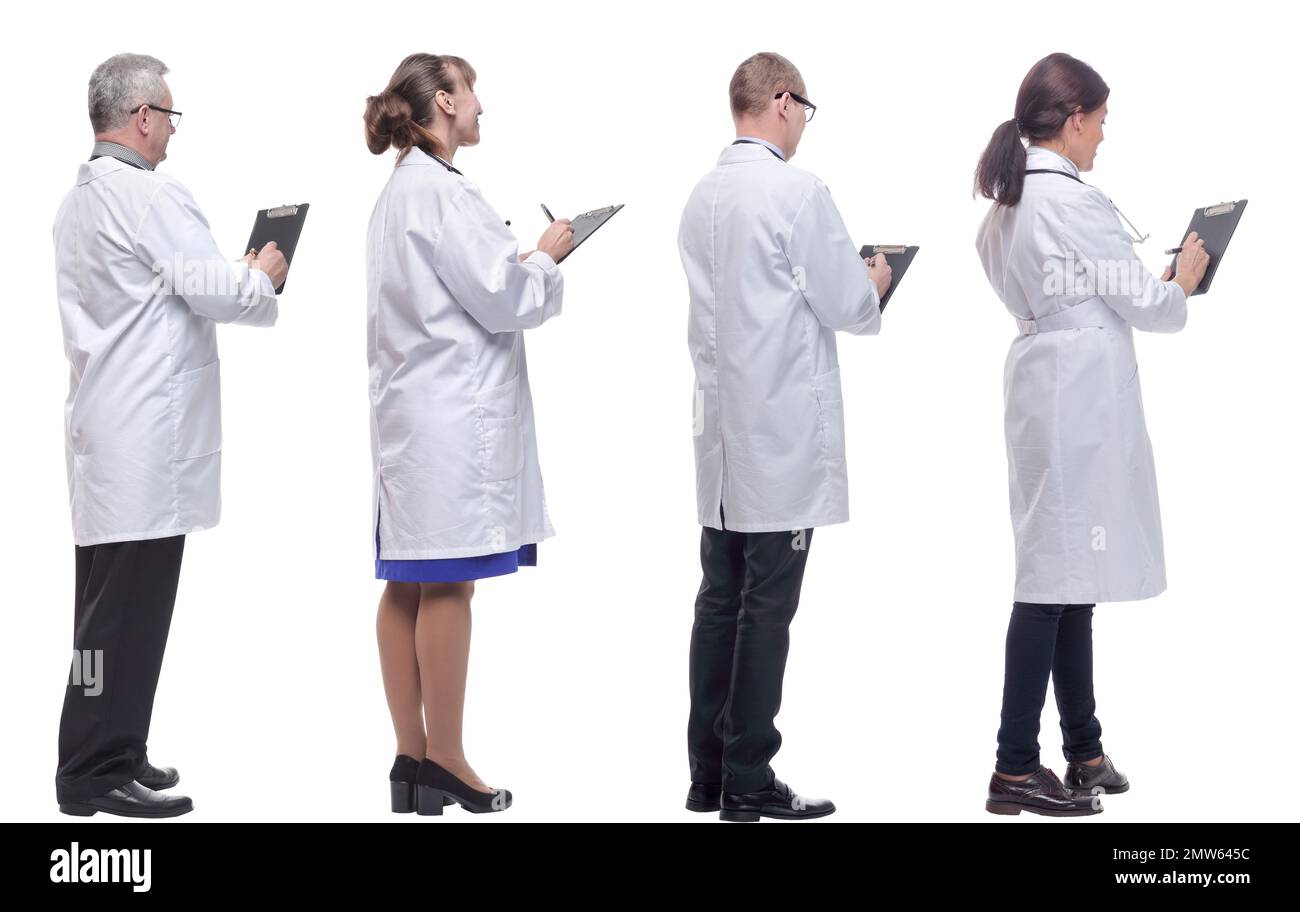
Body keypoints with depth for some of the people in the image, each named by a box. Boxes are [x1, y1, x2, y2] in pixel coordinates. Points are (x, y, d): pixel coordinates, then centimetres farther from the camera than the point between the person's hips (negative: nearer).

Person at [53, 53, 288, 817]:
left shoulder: (79, 201, 17)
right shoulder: (151, 196, -14)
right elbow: (211, 289, -16)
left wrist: (234, 275, 16)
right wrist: (263, 276, 3)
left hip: (108, 424, 10)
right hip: (145, 433, -10)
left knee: (113, 602, 13)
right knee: (130, 605, -7)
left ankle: (107, 756, 19)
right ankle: (98, 772, -3)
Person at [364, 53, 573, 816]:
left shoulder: (402, 190, 17)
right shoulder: (439, 190, -15)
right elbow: (500, 299, -15)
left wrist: (520, 258, 12)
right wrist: (548, 254, 1)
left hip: (415, 408, 10)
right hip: (453, 409, -10)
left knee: (409, 585, 8)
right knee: (447, 584, -5)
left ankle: (413, 755, 13)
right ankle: (445, 762, 0)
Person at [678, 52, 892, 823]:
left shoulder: (703, 196, 9)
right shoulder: (798, 192, -13)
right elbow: (847, 308, -11)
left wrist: (848, 282, 23)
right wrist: (875, 281, 11)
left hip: (723, 427, 7)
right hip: (784, 434, -7)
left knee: (721, 600, 10)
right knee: (767, 608, -2)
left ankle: (708, 773, 16)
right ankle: (749, 782, 3)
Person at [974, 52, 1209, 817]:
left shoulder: (1010, 199, 13)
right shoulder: (1071, 201, -16)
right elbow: (1143, 302, -9)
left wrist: (1154, 283, 17)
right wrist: (1183, 281, 10)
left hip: (1048, 385, 10)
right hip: (1081, 395, -10)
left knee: (1071, 577, 13)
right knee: (1057, 577, -5)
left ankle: (1084, 752, 21)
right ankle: (1016, 769, -1)